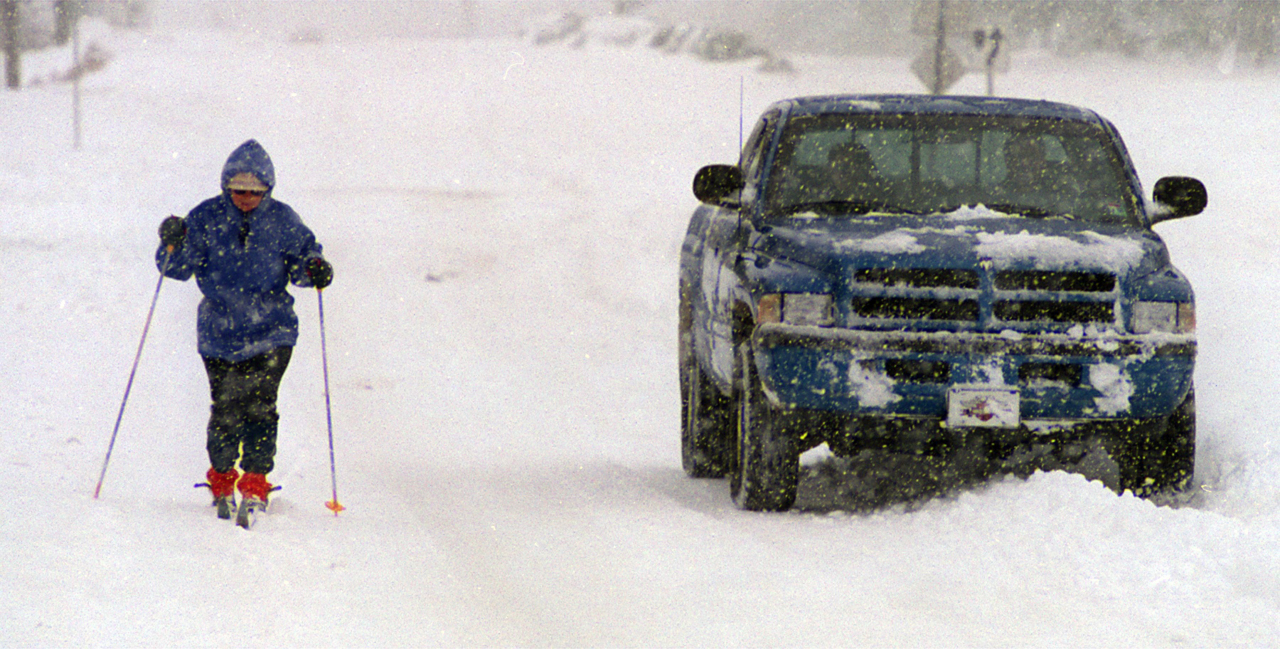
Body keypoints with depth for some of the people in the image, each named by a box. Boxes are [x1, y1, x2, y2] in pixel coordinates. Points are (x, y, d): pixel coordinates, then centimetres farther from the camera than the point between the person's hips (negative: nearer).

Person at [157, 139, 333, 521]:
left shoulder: (281, 221, -1)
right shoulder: (206, 219, -2)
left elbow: (302, 256, 8)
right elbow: (180, 268, -2)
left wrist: (315, 269, -14)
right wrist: (173, 246, -22)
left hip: (271, 334, 0)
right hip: (220, 335, 0)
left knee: (260, 408, -10)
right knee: (226, 410, 1)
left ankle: (255, 485, -2)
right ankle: (222, 483, 20)